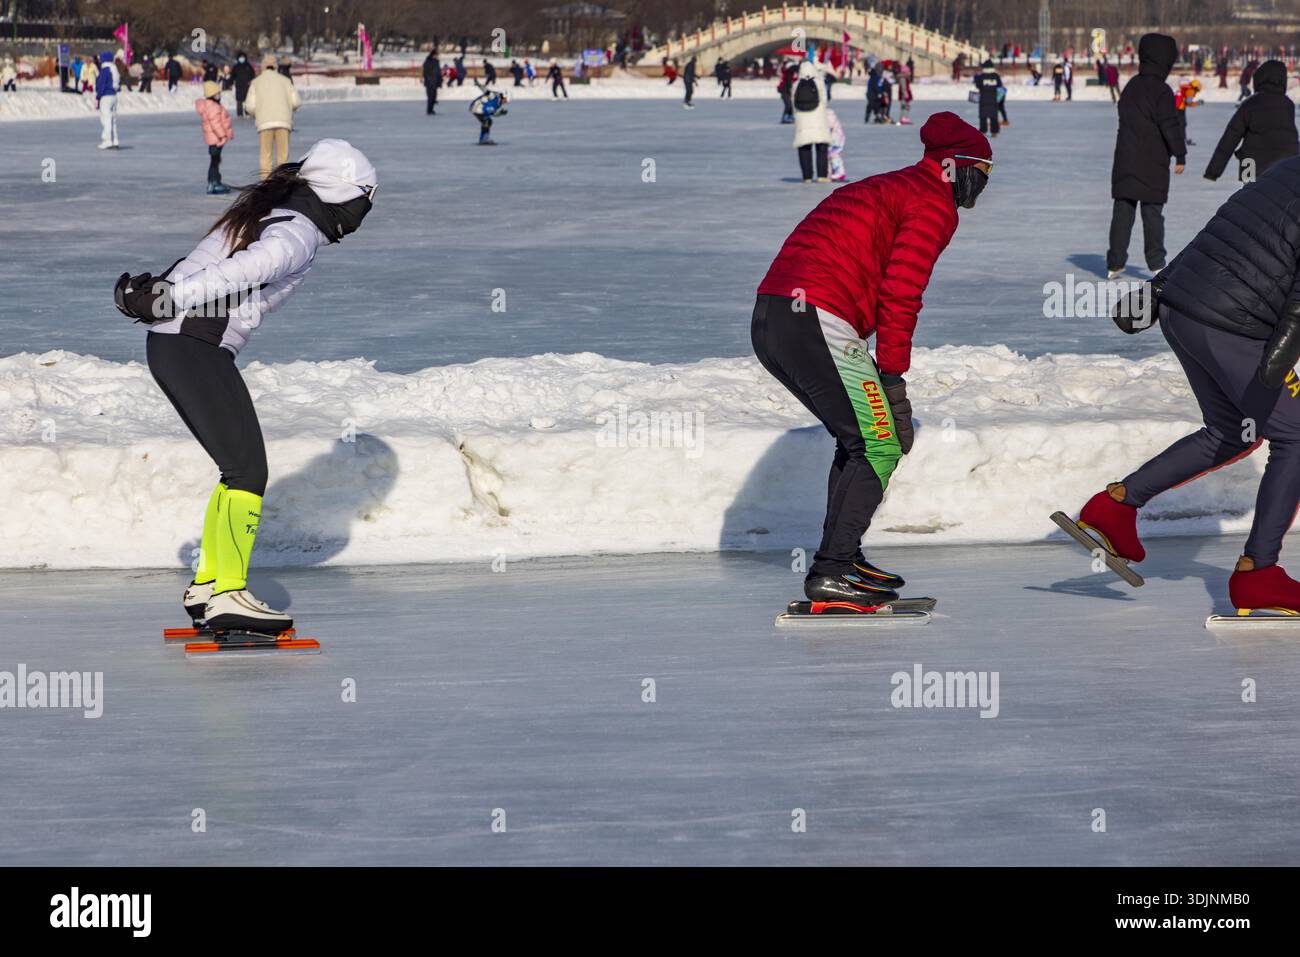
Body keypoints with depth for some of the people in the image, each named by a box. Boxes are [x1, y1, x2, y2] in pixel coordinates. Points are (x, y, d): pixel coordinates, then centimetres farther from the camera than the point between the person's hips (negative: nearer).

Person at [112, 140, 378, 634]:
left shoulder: (266, 212, 18)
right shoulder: (297, 236, -13)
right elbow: (238, 272, -25)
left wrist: (148, 293, 14)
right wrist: (167, 299, -25)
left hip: (169, 347, 10)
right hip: (198, 350, -10)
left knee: (239, 467, 16)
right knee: (248, 470, -10)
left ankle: (206, 583, 21)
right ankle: (229, 594, -16)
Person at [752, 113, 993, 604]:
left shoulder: (881, 189, 31)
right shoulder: (934, 204, 0)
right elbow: (900, 294, -10)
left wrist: (878, 378, 21)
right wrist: (893, 380, -7)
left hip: (768, 323, 10)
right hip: (816, 323, -10)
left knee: (859, 438, 22)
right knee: (879, 446, -4)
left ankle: (842, 559, 24)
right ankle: (831, 572, -8)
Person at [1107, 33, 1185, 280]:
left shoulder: (1131, 87, 12)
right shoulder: (1161, 91, -12)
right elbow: (1171, 125, -16)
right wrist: (1180, 154, -10)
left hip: (1125, 161, 6)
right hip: (1152, 165, -6)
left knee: (1122, 213, 7)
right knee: (1152, 214, 0)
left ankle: (1115, 264, 5)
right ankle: (1156, 263, 1)